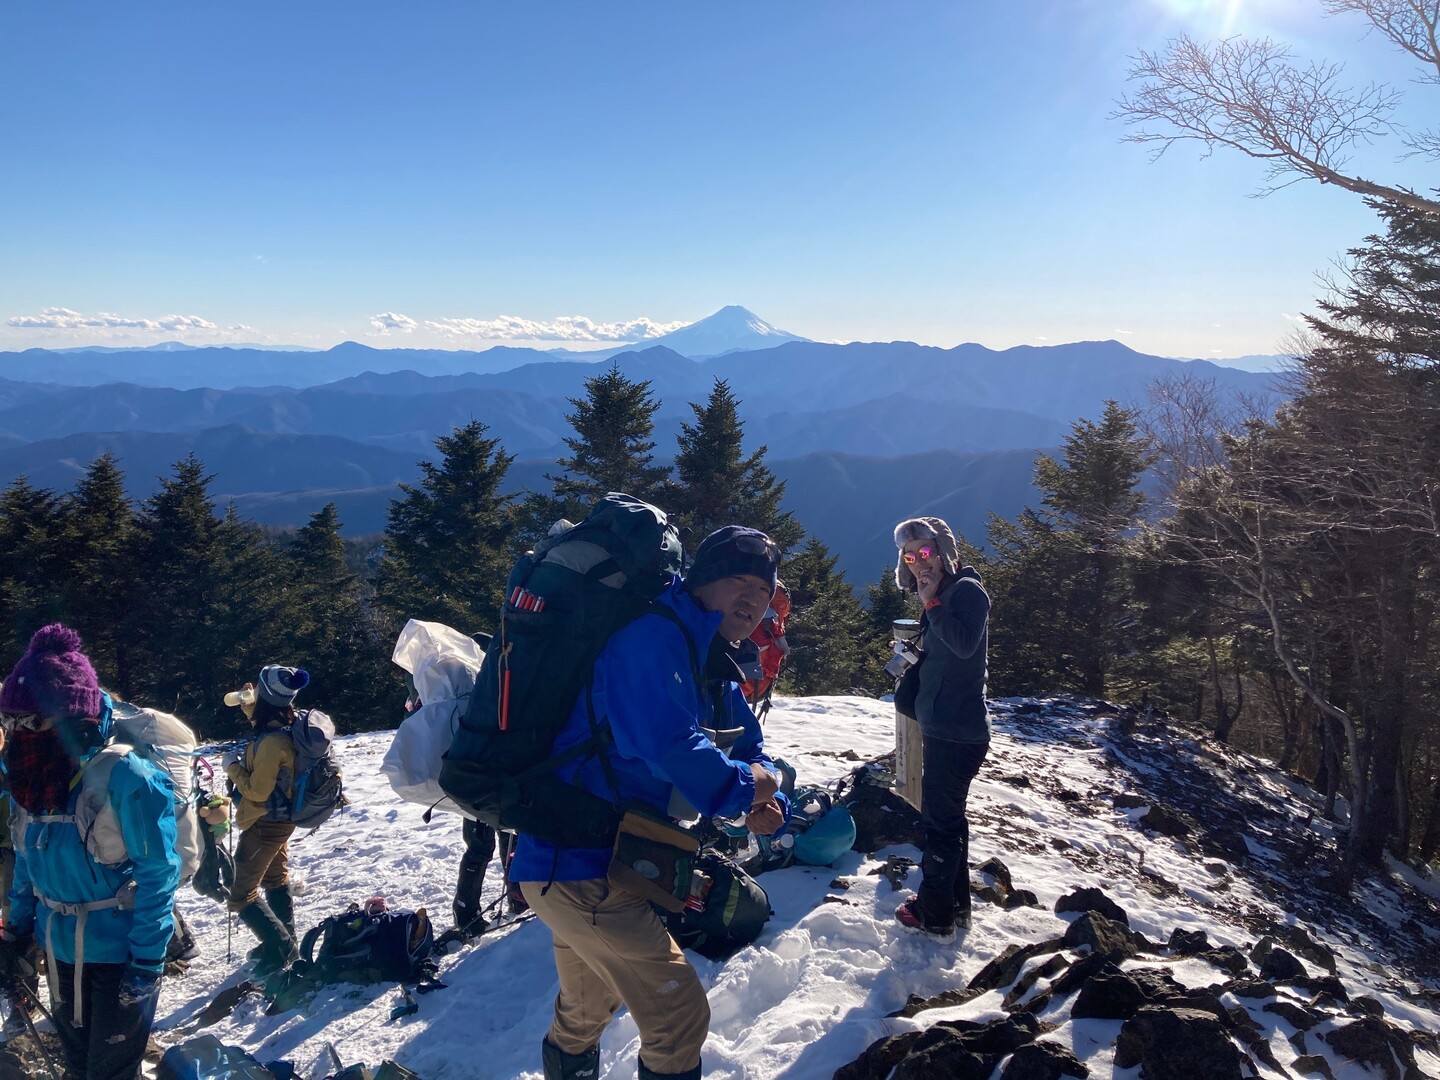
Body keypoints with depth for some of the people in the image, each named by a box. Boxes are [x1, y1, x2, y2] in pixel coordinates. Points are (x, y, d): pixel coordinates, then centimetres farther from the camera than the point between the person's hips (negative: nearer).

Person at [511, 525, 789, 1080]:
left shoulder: (714, 670, 11)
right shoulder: (654, 634, -20)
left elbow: (750, 749, 16)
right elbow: (666, 743, -34)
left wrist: (768, 803, -6)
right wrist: (742, 786, -17)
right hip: (580, 868, -11)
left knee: (587, 1011, 29)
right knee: (680, 1016, -6)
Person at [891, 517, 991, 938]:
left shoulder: (967, 590, -12)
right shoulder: (943, 596, 15)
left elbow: (964, 644, -28)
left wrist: (931, 603, -21)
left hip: (958, 731, -10)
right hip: (942, 727, 10)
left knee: (939, 818, -2)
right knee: (947, 815, 18)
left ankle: (934, 913, 9)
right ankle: (956, 903, 30)